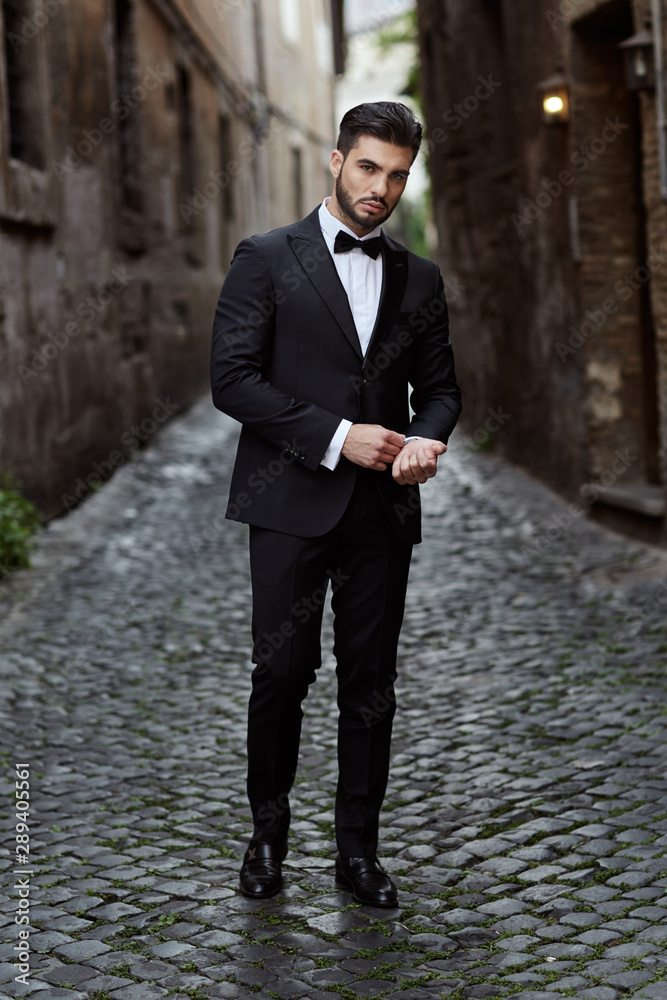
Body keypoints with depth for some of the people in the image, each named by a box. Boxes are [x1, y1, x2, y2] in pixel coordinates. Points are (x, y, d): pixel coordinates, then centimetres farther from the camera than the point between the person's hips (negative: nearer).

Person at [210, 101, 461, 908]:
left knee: (371, 685, 6)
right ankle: (268, 832, 20)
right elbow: (232, 379, -8)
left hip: (382, 509, 4)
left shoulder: (418, 279, 13)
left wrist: (426, 438, -7)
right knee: (282, 673, -1)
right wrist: (337, 437, -14)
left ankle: (357, 850, 16)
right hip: (292, 503, -3)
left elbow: (439, 386, 16)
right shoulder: (266, 259, -1)